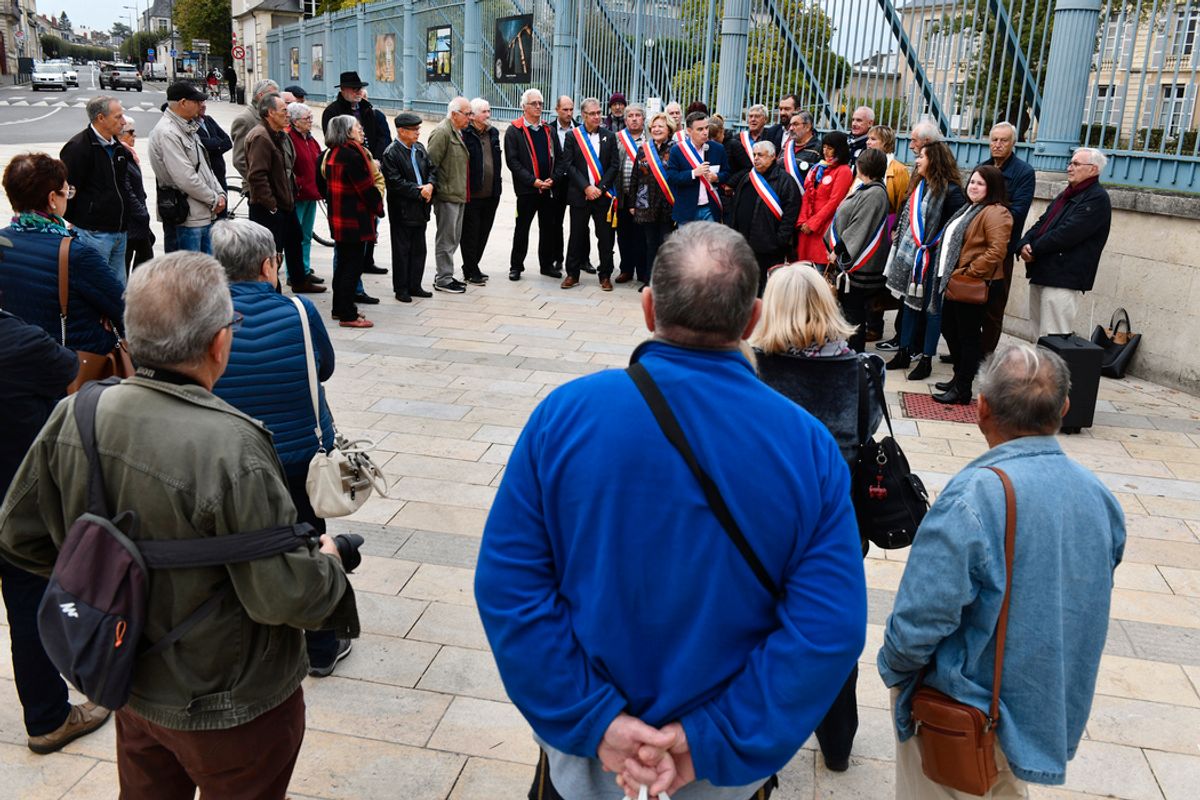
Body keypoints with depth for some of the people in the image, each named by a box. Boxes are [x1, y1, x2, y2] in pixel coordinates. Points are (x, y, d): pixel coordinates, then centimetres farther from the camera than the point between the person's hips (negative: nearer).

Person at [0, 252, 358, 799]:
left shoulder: (75, 416, -13)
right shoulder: (229, 447, -33)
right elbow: (283, 597, -27)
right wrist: (328, 561, -7)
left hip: (132, 686, 6)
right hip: (232, 708, -5)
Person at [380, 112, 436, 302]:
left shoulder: (420, 148, 10)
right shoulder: (391, 153, -12)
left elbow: (432, 170, 13)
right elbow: (396, 183, -18)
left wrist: (430, 185, -8)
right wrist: (419, 192, -16)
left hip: (420, 208, 7)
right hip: (402, 210, -7)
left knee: (418, 249, 12)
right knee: (402, 250, 2)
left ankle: (414, 286, 22)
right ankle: (401, 288, 11)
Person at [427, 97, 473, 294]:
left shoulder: (458, 132, 16)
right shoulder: (441, 132, -14)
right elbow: (430, 163, -19)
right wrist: (434, 186, -15)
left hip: (458, 195, 10)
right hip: (447, 196, -10)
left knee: (453, 238, 15)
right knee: (446, 239, -3)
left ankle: (445, 275, 24)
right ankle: (443, 279, 3)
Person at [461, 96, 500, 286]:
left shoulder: (493, 133, 13)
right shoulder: (465, 134, -11)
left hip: (490, 194, 7)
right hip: (472, 195, -7)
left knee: (483, 234, 14)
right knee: (470, 234, 1)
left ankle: (471, 268, 26)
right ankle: (471, 272, 9)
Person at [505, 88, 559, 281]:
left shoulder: (549, 130, 12)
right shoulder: (514, 131, -4)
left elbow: (558, 157, 12)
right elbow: (512, 161, -10)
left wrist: (552, 179, -5)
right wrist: (533, 181, -15)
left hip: (548, 187, 4)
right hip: (527, 189, -4)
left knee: (549, 227, 9)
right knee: (522, 228, 3)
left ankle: (547, 264, 21)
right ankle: (516, 266, 13)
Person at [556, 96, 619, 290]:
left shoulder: (609, 136, 6)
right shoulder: (572, 136, 2)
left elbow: (614, 165, 2)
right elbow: (568, 165, -4)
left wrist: (600, 188, -8)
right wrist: (586, 187, -12)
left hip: (603, 195, 1)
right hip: (579, 195, -1)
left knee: (605, 237, 3)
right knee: (577, 236, 5)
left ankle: (605, 276, 12)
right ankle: (572, 274, 14)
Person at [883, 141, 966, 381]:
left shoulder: (950, 190, -13)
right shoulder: (919, 186, 11)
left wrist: (932, 245, -18)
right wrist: (899, 238, 11)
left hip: (933, 258, -8)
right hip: (911, 254, 8)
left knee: (931, 307, 1)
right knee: (910, 303, 14)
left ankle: (926, 359, 9)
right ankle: (904, 353, 23)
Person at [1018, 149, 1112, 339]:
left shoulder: (1097, 198, -8)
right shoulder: (1066, 195, 23)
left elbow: (1066, 234, -18)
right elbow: (1041, 224, 17)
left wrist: (1033, 250, -8)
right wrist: (1024, 245, -3)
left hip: (1063, 278, -9)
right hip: (1041, 274, 9)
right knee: (1041, 335, 12)